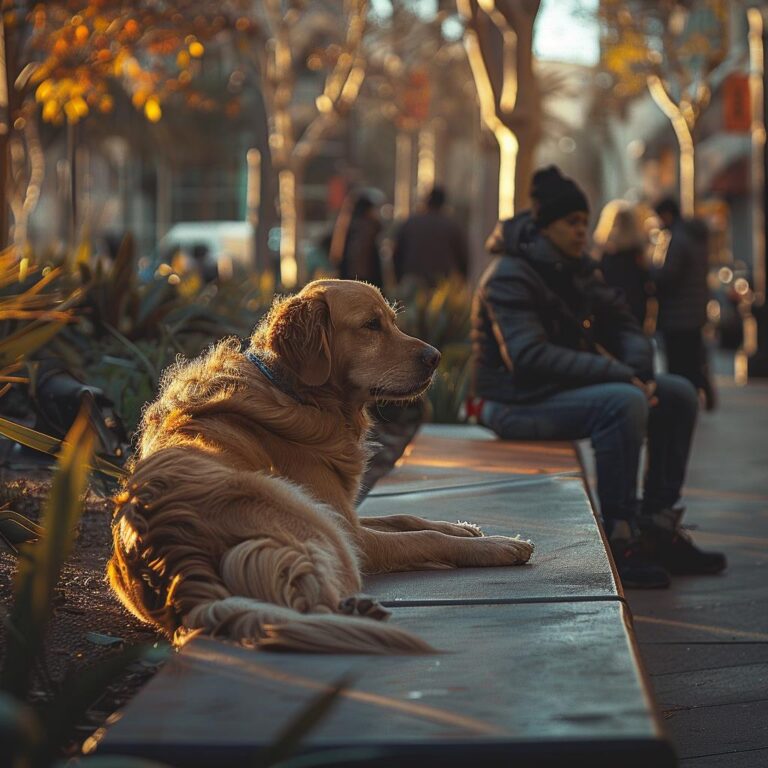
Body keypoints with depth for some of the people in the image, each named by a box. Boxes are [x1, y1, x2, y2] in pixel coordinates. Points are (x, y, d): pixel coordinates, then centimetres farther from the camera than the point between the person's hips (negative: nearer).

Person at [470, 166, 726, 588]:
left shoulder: (578, 270, 11)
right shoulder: (509, 276, -16)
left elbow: (623, 327, 12)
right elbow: (529, 357, -27)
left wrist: (640, 373, -12)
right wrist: (620, 375, -29)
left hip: (566, 387, 9)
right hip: (514, 402, -9)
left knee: (679, 394, -1)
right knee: (623, 403, -33)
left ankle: (659, 529, 2)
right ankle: (619, 542, -27)